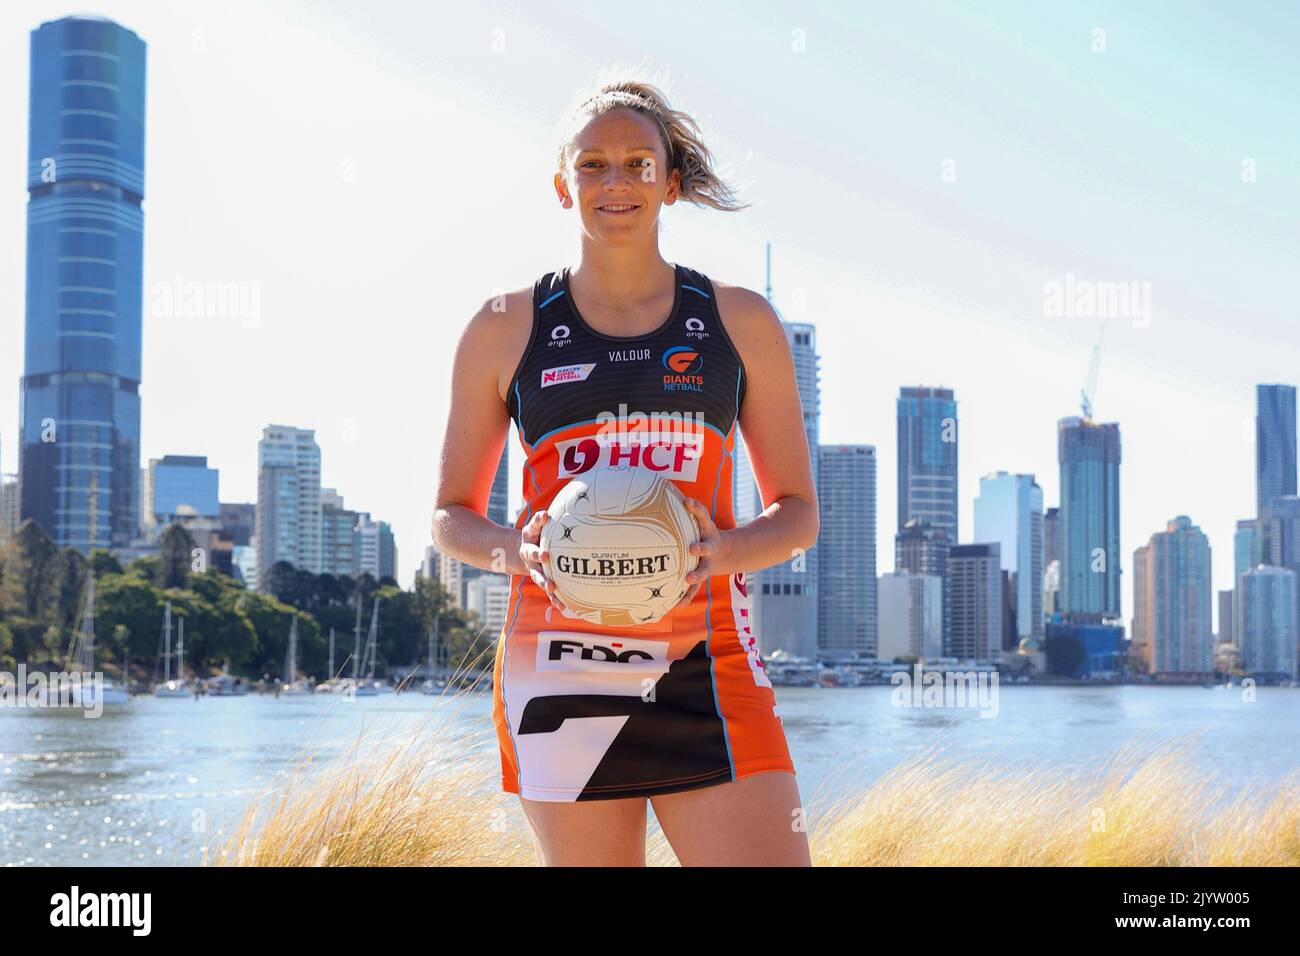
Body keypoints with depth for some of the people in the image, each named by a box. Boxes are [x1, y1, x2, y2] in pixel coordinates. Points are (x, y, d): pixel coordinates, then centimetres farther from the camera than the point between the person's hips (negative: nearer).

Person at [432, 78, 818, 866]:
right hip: (560, 676, 0)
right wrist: (517, 552, -11)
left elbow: (799, 513, 10)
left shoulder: (741, 322, 8)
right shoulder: (504, 329, 7)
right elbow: (451, 515, 12)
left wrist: (722, 550, -13)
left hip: (706, 671, 0)